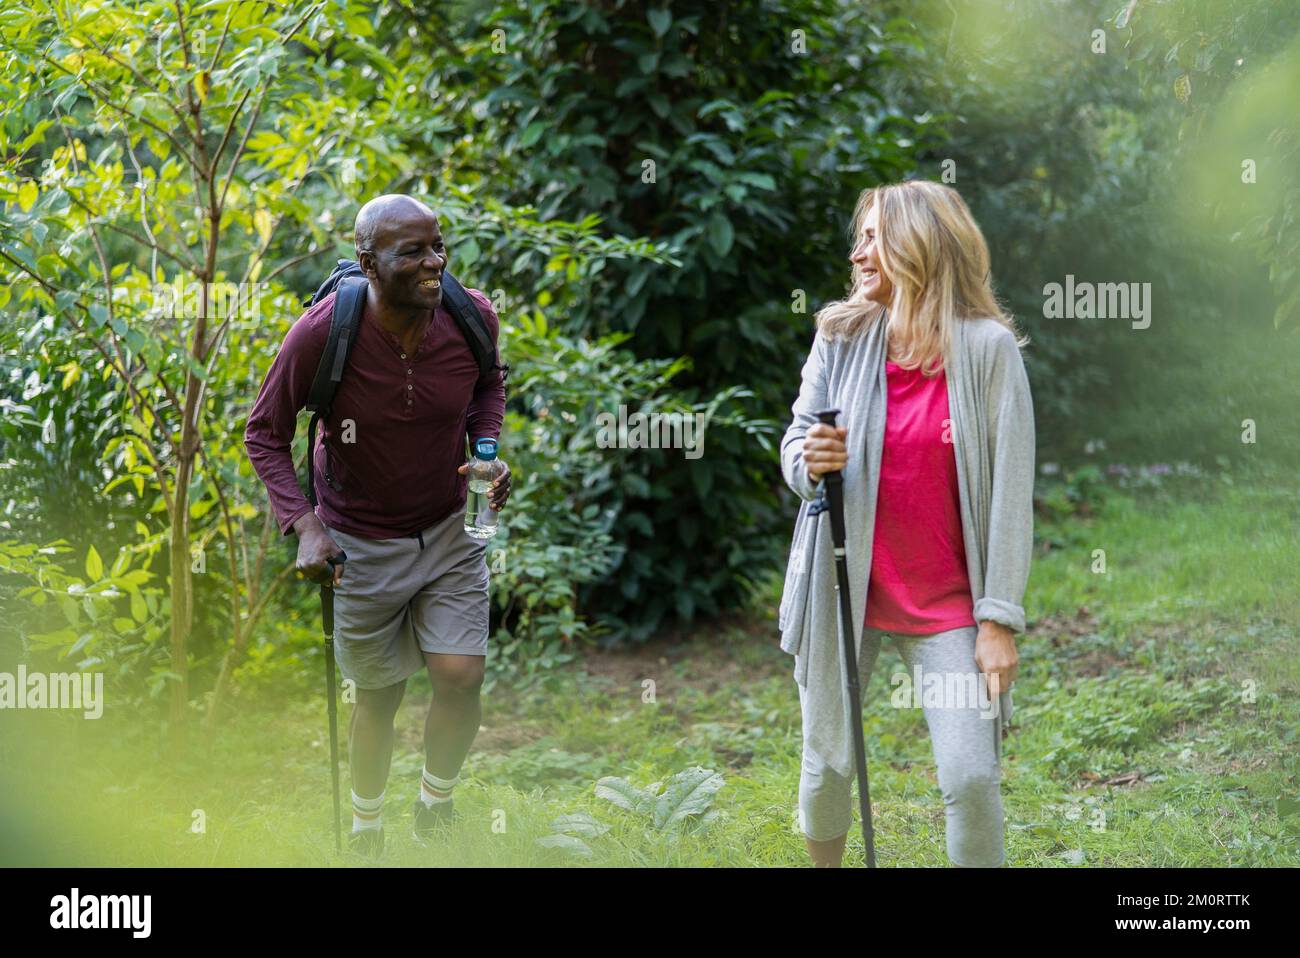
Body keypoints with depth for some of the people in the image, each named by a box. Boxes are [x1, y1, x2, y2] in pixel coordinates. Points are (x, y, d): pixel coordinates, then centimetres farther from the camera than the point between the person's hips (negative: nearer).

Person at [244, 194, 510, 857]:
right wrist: (305, 526, -23)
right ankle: (366, 825, 39)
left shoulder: (473, 317, -16)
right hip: (362, 546, -2)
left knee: (461, 680, -8)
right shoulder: (321, 334, -26)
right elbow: (265, 433, -12)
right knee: (379, 698, 10)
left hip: (449, 532, 2)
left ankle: (436, 802, 24)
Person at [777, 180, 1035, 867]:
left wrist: (1000, 619, -11)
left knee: (971, 778, -11)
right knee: (827, 768, 11)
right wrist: (807, 462, -16)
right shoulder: (840, 336, 0)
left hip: (946, 606, -3)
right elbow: (794, 441, 10)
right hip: (844, 592, 3)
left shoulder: (988, 347, -9)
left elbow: (1011, 491, -9)